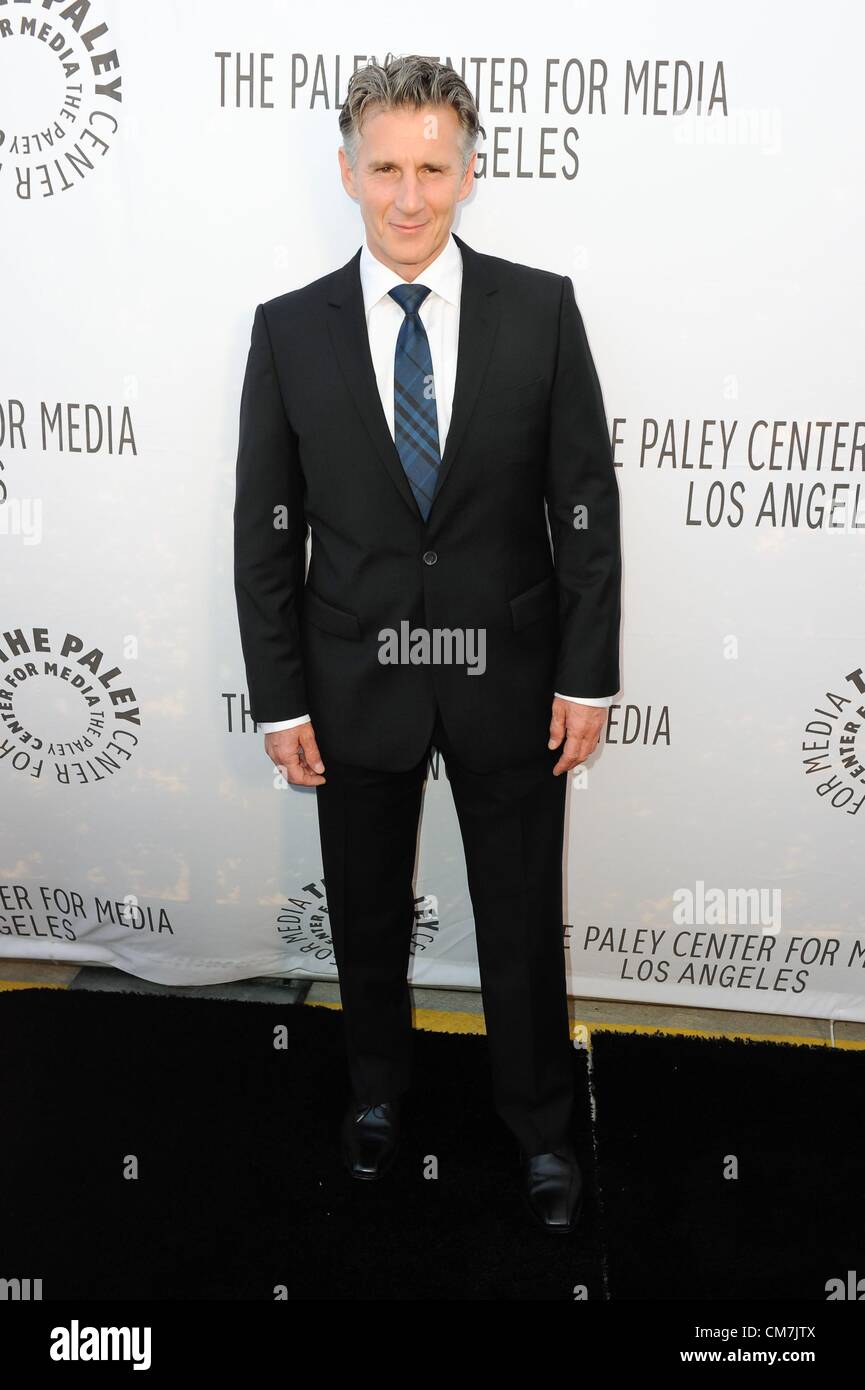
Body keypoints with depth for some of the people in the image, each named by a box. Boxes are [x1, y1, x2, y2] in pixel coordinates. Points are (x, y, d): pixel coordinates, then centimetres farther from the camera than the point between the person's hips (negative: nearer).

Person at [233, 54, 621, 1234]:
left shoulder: (541, 308, -4)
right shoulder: (291, 329, -3)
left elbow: (586, 501, -3)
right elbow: (265, 529, -1)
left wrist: (588, 673, -6)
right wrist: (280, 697, -3)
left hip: (509, 677, -1)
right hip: (357, 682, 1)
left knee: (524, 918, 12)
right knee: (367, 914, 18)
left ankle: (540, 1125, 35)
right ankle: (379, 1086, 44)